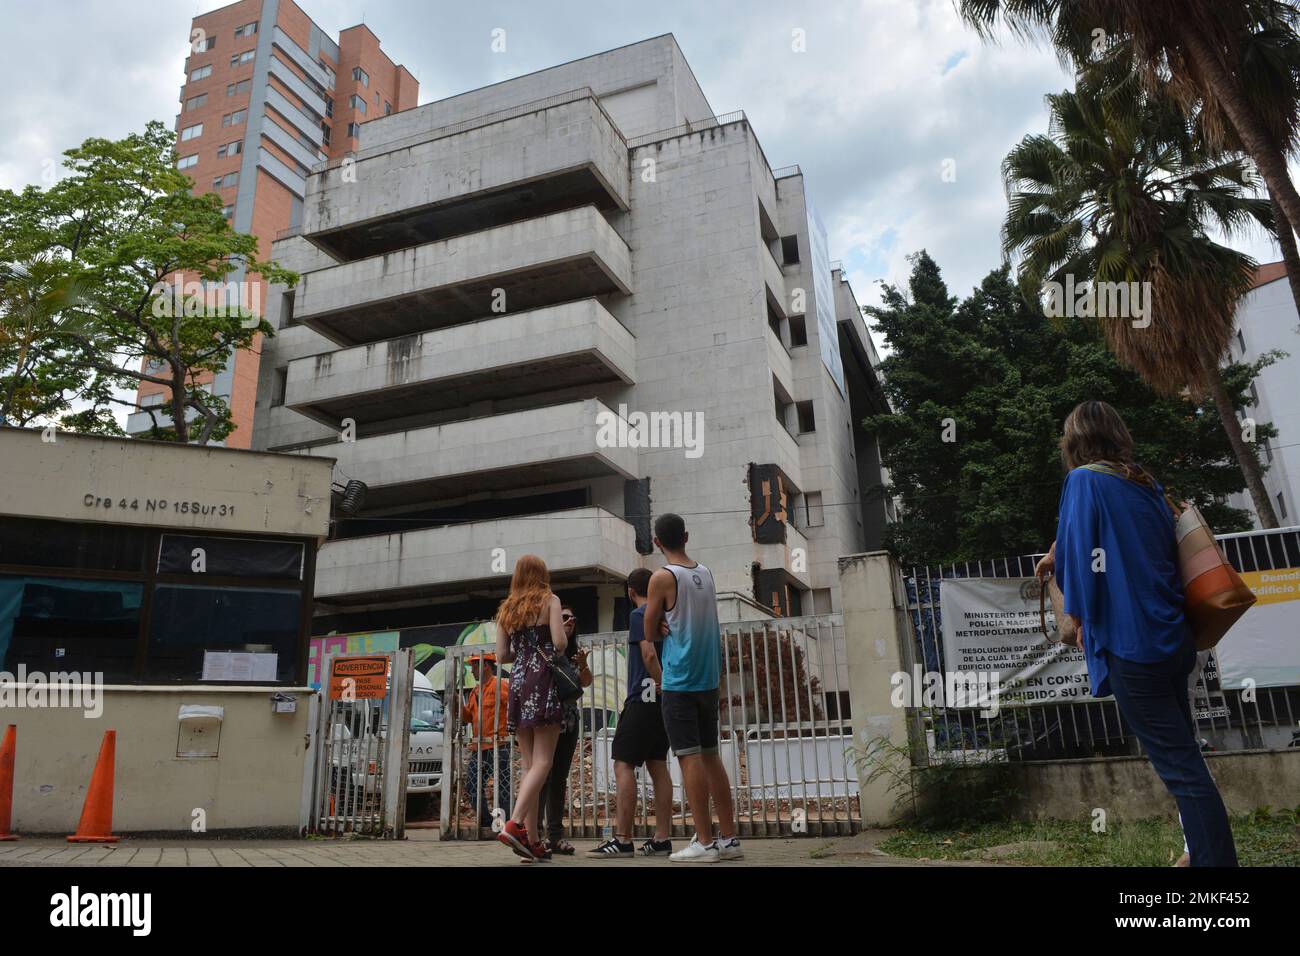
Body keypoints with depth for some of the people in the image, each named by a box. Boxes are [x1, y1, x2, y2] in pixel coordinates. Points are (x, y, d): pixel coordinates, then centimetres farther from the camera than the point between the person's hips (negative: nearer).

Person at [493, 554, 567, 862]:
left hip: (517, 682, 5)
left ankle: (531, 840, 2)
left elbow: (502, 656, 12)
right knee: (542, 761, -8)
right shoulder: (549, 600, 2)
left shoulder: (506, 609, 16)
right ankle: (514, 824, -24)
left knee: (529, 765, 6)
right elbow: (560, 643, -9)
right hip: (544, 680, -5)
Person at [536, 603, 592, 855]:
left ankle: (555, 834, 11)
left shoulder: (575, 650, 12)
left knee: (560, 778, 7)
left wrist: (583, 665, -12)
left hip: (569, 720, 6)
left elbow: (587, 682, 8)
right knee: (543, 775, -8)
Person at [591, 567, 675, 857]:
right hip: (663, 702, 8)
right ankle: (662, 838, 8)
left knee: (623, 765, -6)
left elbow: (648, 653, -20)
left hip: (642, 699, -8)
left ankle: (622, 839, -8)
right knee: (658, 766, 9)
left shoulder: (639, 615, -7)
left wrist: (660, 684, -12)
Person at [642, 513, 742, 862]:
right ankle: (729, 838, 15)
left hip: (679, 681, -7)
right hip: (708, 677, 7)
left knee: (690, 758, -3)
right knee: (710, 756, 12)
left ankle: (704, 843, -1)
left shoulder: (662, 577, -10)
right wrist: (671, 622, 0)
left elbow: (650, 631, -3)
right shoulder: (706, 574, 9)